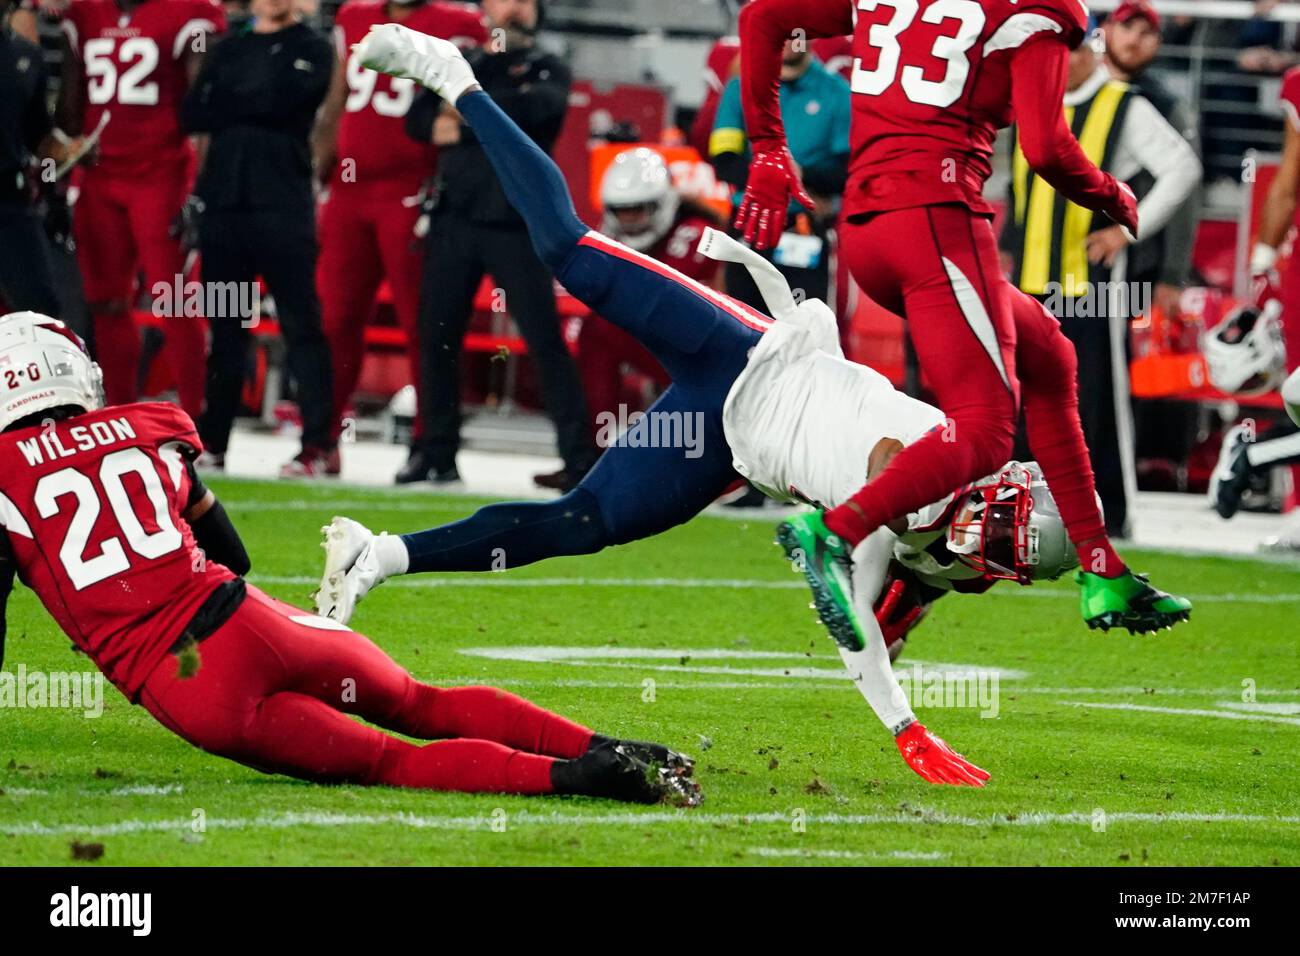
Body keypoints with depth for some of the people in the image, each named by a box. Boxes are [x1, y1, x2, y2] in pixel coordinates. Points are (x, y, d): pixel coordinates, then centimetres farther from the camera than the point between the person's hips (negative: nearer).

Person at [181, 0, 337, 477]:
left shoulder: (311, 49, 4)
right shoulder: (229, 49, 17)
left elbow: (280, 100, -13)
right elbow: (194, 114, 5)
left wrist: (228, 103, 0)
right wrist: (253, 105, -6)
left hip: (283, 203, -5)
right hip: (223, 199, 5)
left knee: (301, 322, -7)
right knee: (224, 324, 8)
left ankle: (317, 444, -9)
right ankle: (212, 438, 13)